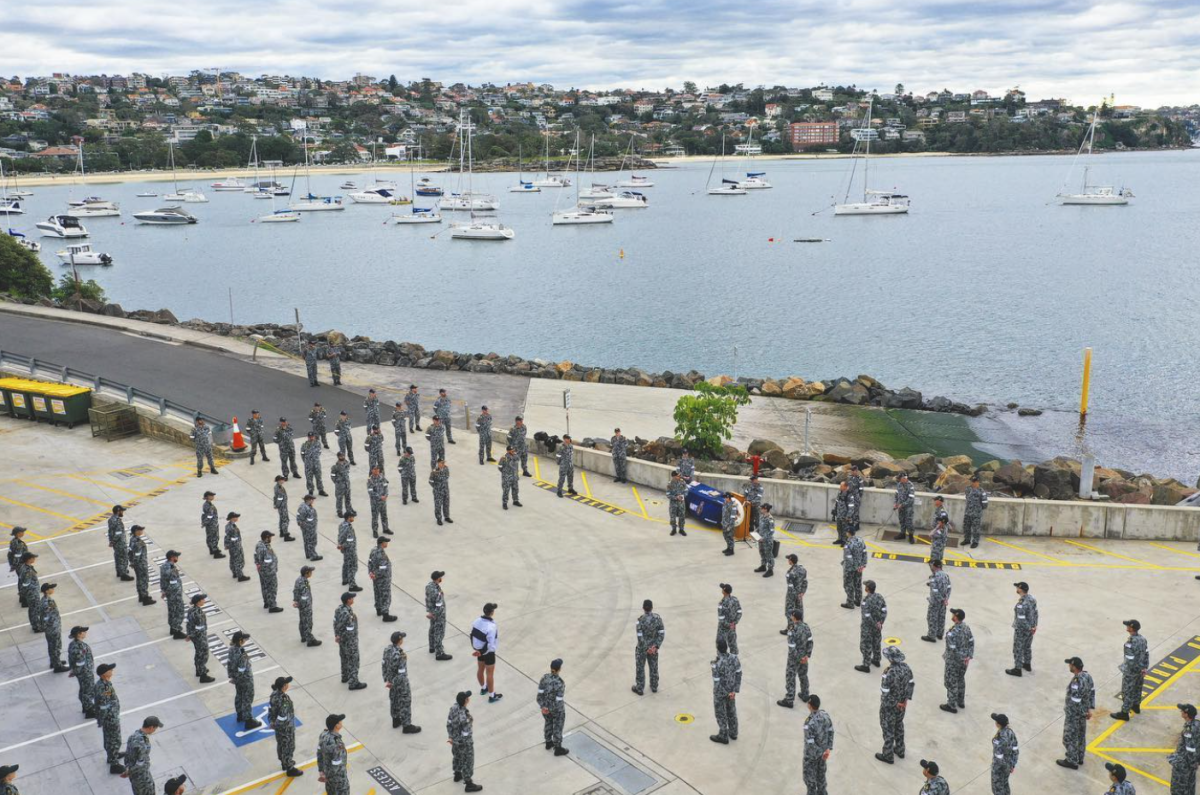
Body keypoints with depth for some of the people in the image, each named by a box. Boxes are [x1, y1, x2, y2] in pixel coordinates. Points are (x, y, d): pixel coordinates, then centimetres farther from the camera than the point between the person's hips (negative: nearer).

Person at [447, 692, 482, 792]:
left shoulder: (454, 707, -17)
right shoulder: (465, 717, -40)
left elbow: (449, 723, -3)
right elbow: (465, 734, -29)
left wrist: (451, 737, 10)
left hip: (455, 738, 7)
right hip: (464, 742, -7)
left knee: (457, 756, 31)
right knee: (467, 762, 14)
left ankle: (457, 775, 56)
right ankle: (469, 785, 34)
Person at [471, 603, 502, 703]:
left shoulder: (477, 621, -11)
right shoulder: (491, 627, -32)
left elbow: (472, 635, 2)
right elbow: (490, 645, -29)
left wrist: (475, 648, 13)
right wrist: (482, 652, -13)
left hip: (478, 650, 7)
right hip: (488, 652, -7)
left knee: (480, 669, 25)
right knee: (490, 674, 9)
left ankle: (483, 688, 48)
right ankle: (492, 696, 24)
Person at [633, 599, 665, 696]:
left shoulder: (640, 620, -27)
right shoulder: (658, 617, -15)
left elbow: (640, 637, -25)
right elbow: (662, 634, -13)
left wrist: (646, 649, -14)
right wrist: (656, 647, -10)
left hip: (642, 647, -4)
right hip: (653, 647, 4)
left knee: (640, 668, 17)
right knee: (653, 667, 24)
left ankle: (640, 689, 33)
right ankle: (654, 687, 40)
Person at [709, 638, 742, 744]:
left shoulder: (716, 664, -31)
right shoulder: (734, 657, -15)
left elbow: (717, 682, -24)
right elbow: (738, 674, -5)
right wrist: (735, 690, 2)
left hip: (721, 692, -6)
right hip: (731, 690, 6)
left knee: (721, 714, 15)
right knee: (731, 711, 25)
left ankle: (723, 736, 31)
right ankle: (733, 733, 42)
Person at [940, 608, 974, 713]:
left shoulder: (952, 632, -29)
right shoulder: (966, 628, -5)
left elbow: (951, 649, -27)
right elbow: (971, 642, 0)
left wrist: (944, 655, -9)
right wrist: (969, 656, 0)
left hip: (953, 661, -8)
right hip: (964, 659, 8)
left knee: (951, 682, 8)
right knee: (961, 680, 24)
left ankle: (952, 705, 19)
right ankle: (961, 701, 39)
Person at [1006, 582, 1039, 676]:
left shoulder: (1021, 604, -32)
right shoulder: (1032, 599, -5)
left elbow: (1021, 620, -29)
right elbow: (1035, 613, 5)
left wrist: (1029, 628, -13)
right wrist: (1034, 626, 11)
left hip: (1021, 629, -8)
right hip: (1030, 627, 8)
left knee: (1018, 649, 9)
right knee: (1027, 646, 27)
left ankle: (1017, 669, 21)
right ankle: (1027, 664, 44)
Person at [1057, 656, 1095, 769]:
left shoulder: (1076, 682, -33)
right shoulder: (1087, 676, -6)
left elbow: (1074, 702, -28)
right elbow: (1092, 693, 6)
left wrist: (1068, 716, -16)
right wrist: (1089, 710, 16)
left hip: (1074, 713, -9)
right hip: (1083, 712, 9)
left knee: (1069, 738, 10)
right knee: (1081, 735, 24)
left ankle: (1072, 761, 24)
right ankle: (1079, 757, 41)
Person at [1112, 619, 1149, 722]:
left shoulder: (1130, 642, -31)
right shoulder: (1142, 638, -5)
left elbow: (1130, 659, -27)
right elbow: (1146, 654, 4)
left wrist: (1123, 668, -11)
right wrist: (1145, 668, 14)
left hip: (1131, 671, -8)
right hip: (1140, 669, 8)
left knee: (1127, 691, 6)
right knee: (1137, 688, 27)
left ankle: (1124, 713, 17)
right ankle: (1136, 706, 47)